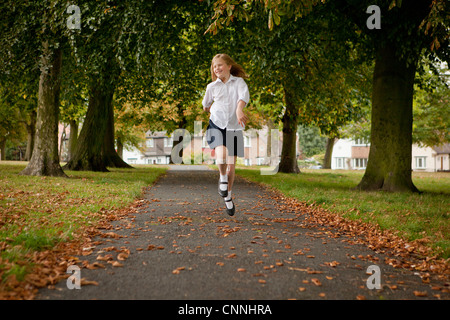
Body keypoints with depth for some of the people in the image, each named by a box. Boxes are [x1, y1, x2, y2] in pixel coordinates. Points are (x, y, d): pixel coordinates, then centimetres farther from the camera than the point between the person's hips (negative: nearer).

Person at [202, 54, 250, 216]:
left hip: (234, 128, 0)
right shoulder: (212, 87, 8)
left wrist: (239, 110, -37)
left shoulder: (239, 82, 2)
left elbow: (244, 96, -20)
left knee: (231, 167, 4)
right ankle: (222, 177, 2)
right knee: (221, 155, -29)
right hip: (216, 125, 0)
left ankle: (228, 196, 28)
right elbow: (205, 105, 28)